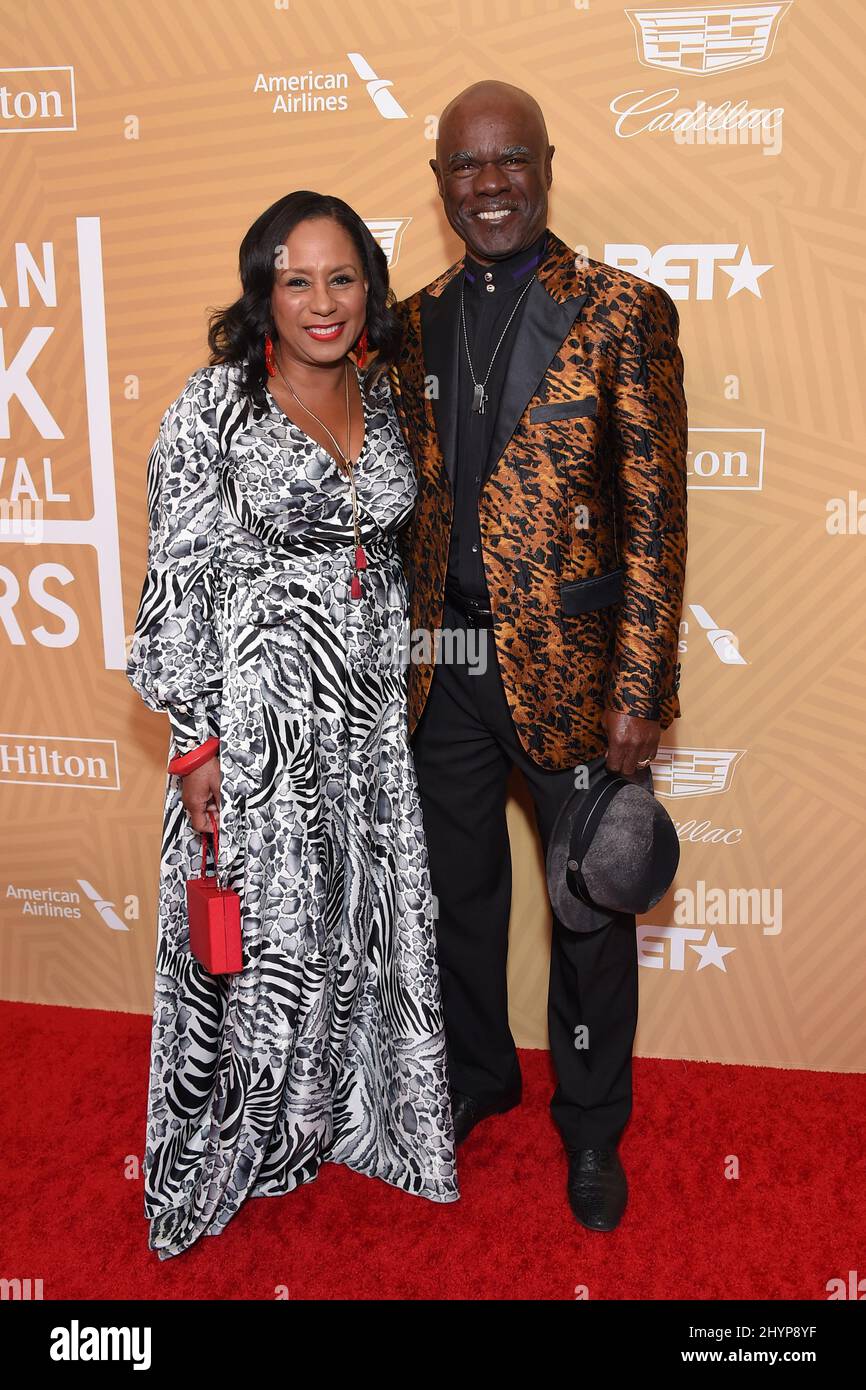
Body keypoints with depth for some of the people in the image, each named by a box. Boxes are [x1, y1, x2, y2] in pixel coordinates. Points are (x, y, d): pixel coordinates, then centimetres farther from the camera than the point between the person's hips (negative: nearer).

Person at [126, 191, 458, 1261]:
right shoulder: (216, 404, -10)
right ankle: (245, 1143, 30)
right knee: (261, 935, 6)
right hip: (258, 711, -5)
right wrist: (196, 740, -13)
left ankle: (345, 1112, 38)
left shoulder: (381, 397, 7)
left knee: (365, 923, 15)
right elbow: (180, 577, -11)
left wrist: (397, 691, 15)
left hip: (369, 713, 6)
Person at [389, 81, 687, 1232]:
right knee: (459, 891, 19)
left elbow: (655, 515, -10)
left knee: (591, 908, 11)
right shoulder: (414, 325, 7)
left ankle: (591, 1126, 33)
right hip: (443, 668, 4)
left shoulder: (624, 313, -7)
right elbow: (403, 505, 11)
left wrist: (638, 692, -14)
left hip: (567, 666, -4)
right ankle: (477, 1073, 43)